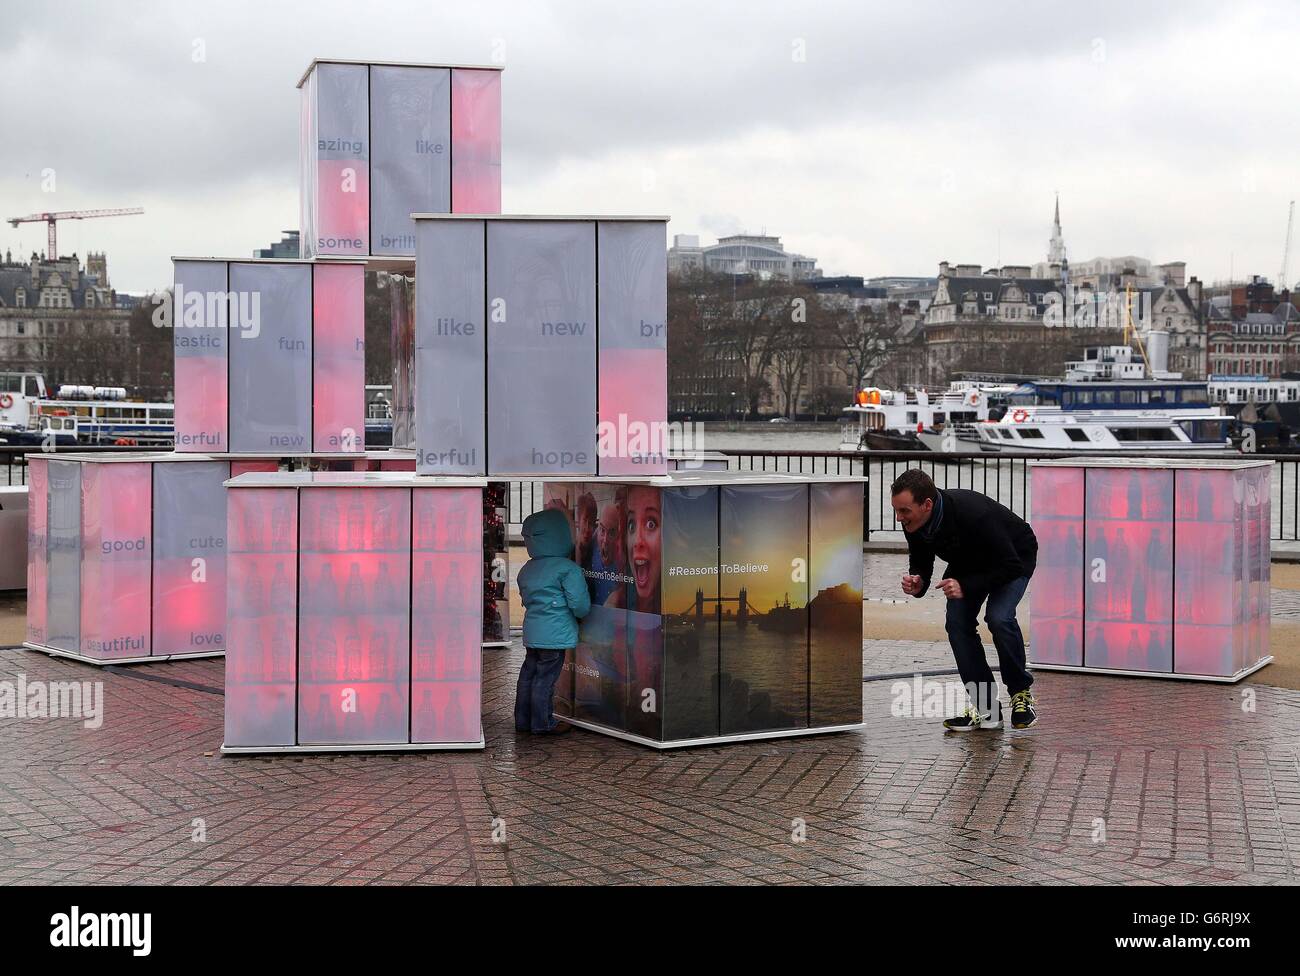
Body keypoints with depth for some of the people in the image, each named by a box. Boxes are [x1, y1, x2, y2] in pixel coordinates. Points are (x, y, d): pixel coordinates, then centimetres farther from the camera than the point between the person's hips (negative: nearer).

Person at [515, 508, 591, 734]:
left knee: (528, 674, 14)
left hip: (531, 631, 7)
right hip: (555, 634, -7)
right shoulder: (567, 569, -13)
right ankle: (543, 724, 7)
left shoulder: (526, 570, 10)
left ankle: (523, 720, 21)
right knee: (545, 678, -1)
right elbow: (580, 604, -15)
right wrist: (581, 613, 6)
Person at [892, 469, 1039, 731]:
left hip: (1015, 555, -6)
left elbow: (1011, 566, -34)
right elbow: (920, 564, -6)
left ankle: (1021, 692, -3)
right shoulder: (914, 522, -22)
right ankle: (985, 709, -3)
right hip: (969, 559, 6)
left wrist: (966, 586, -41)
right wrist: (916, 583, -29)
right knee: (957, 621, -12)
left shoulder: (973, 514, -42)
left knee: (999, 617, -27)